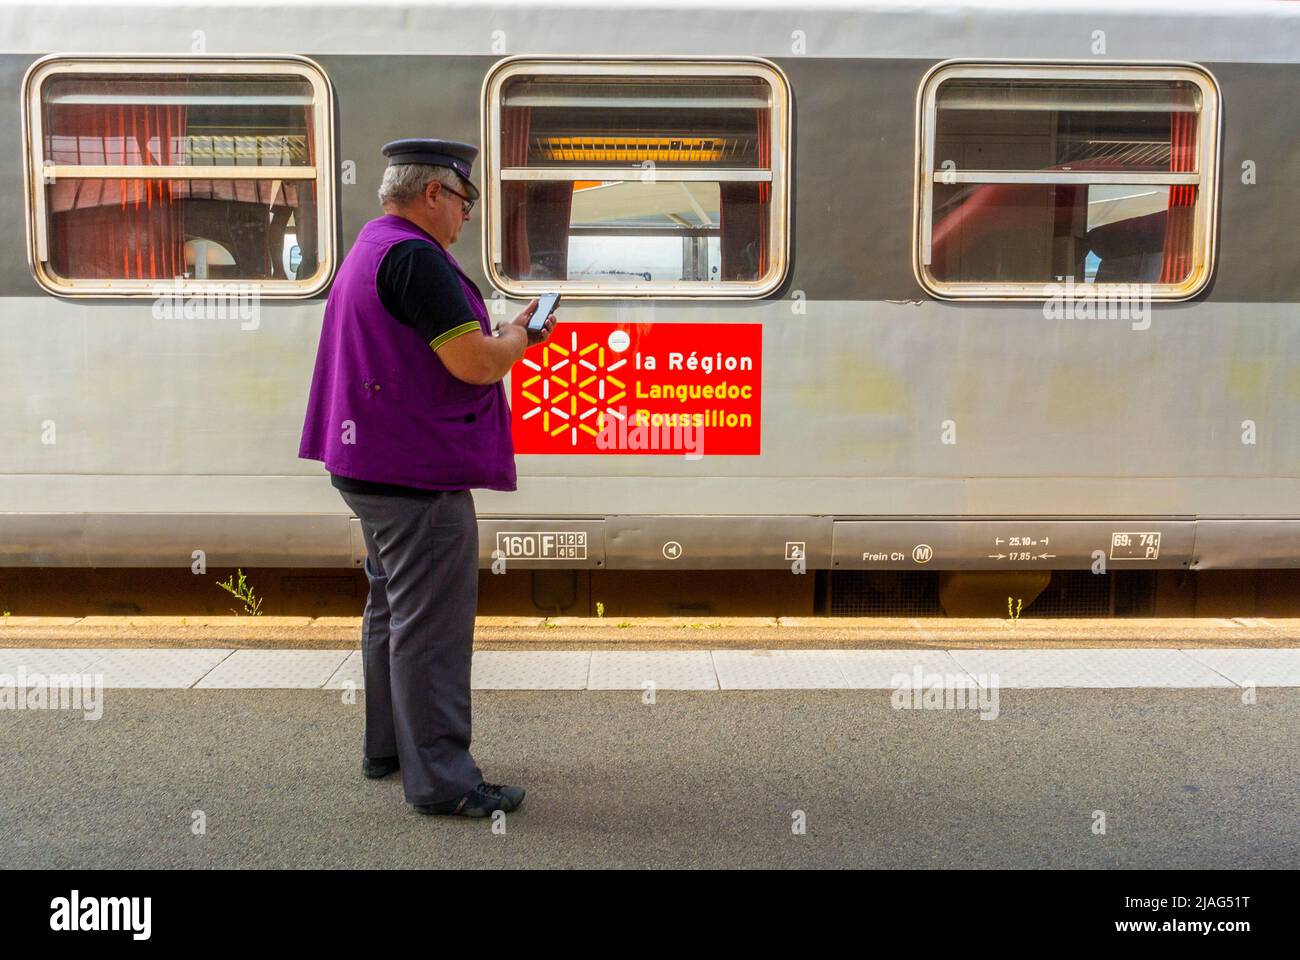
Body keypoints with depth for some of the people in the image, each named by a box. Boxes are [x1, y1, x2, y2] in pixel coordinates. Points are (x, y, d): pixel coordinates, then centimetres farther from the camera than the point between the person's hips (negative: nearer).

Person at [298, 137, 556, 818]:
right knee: (431, 626, -5)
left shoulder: (367, 249, 18)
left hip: (371, 465, 11)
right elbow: (476, 363, -21)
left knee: (392, 611, 20)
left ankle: (387, 747, 32)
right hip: (418, 476, -11)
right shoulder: (412, 255, -17)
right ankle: (439, 779, 2)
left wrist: (499, 336, 17)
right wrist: (520, 335, -2)